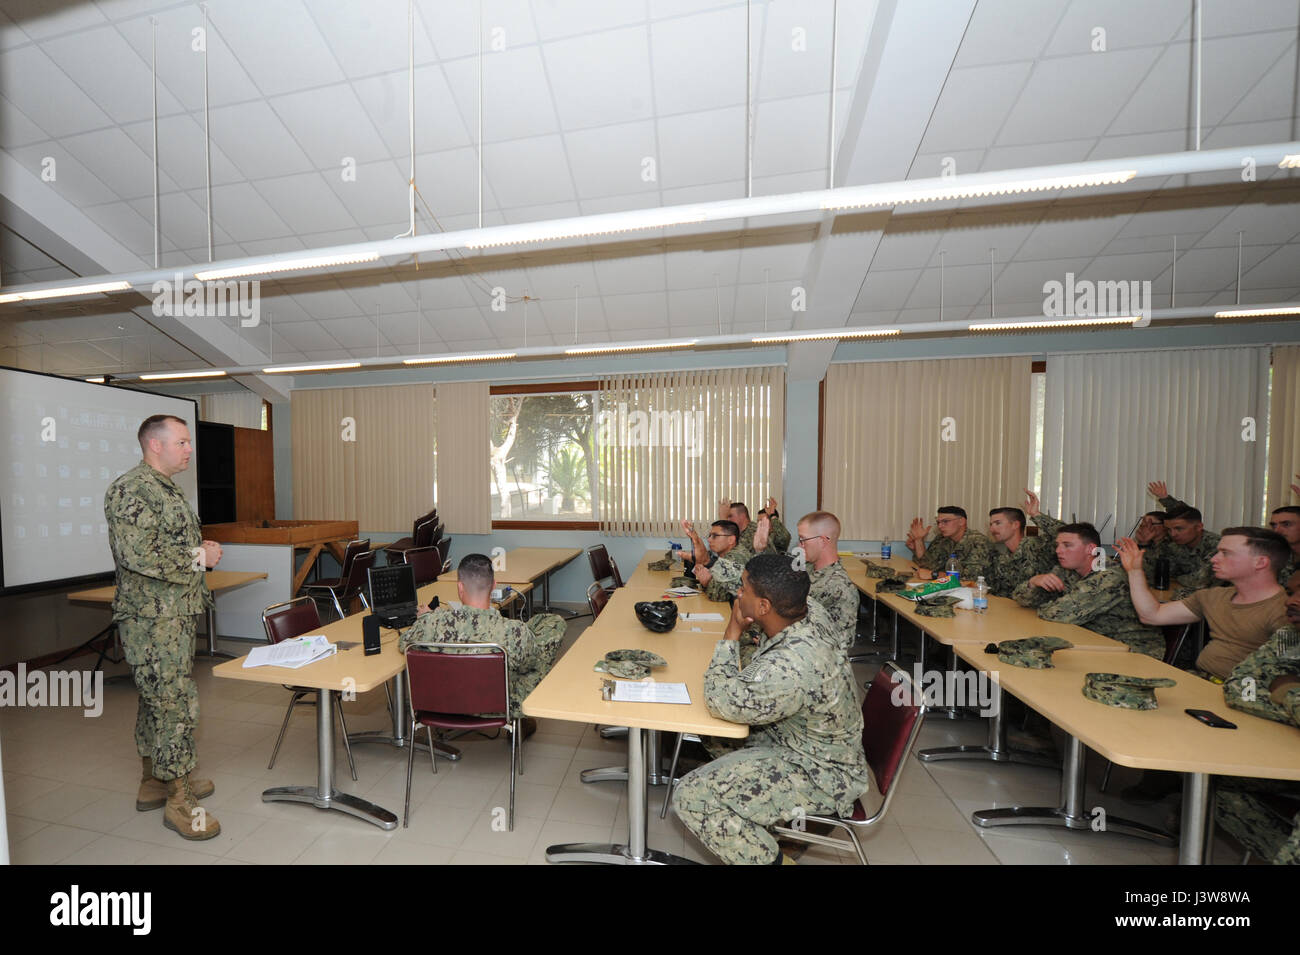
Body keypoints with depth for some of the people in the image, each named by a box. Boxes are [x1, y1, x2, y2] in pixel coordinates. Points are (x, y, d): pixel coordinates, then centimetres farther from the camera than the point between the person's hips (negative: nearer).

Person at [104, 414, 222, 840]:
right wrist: (198, 558, -16)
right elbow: (137, 554, -26)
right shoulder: (130, 490, -17)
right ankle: (179, 801, 9)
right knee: (176, 703, -4)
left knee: (158, 700, 18)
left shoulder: (167, 489, 15)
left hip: (176, 614, 10)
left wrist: (202, 549, 7)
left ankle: (154, 782, 33)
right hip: (151, 618, -10)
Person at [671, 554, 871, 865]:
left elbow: (721, 702, -27)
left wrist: (733, 631, -23)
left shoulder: (796, 665, -37)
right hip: (790, 739, 9)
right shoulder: (795, 634, -8)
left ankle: (765, 857, 9)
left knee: (691, 796, -13)